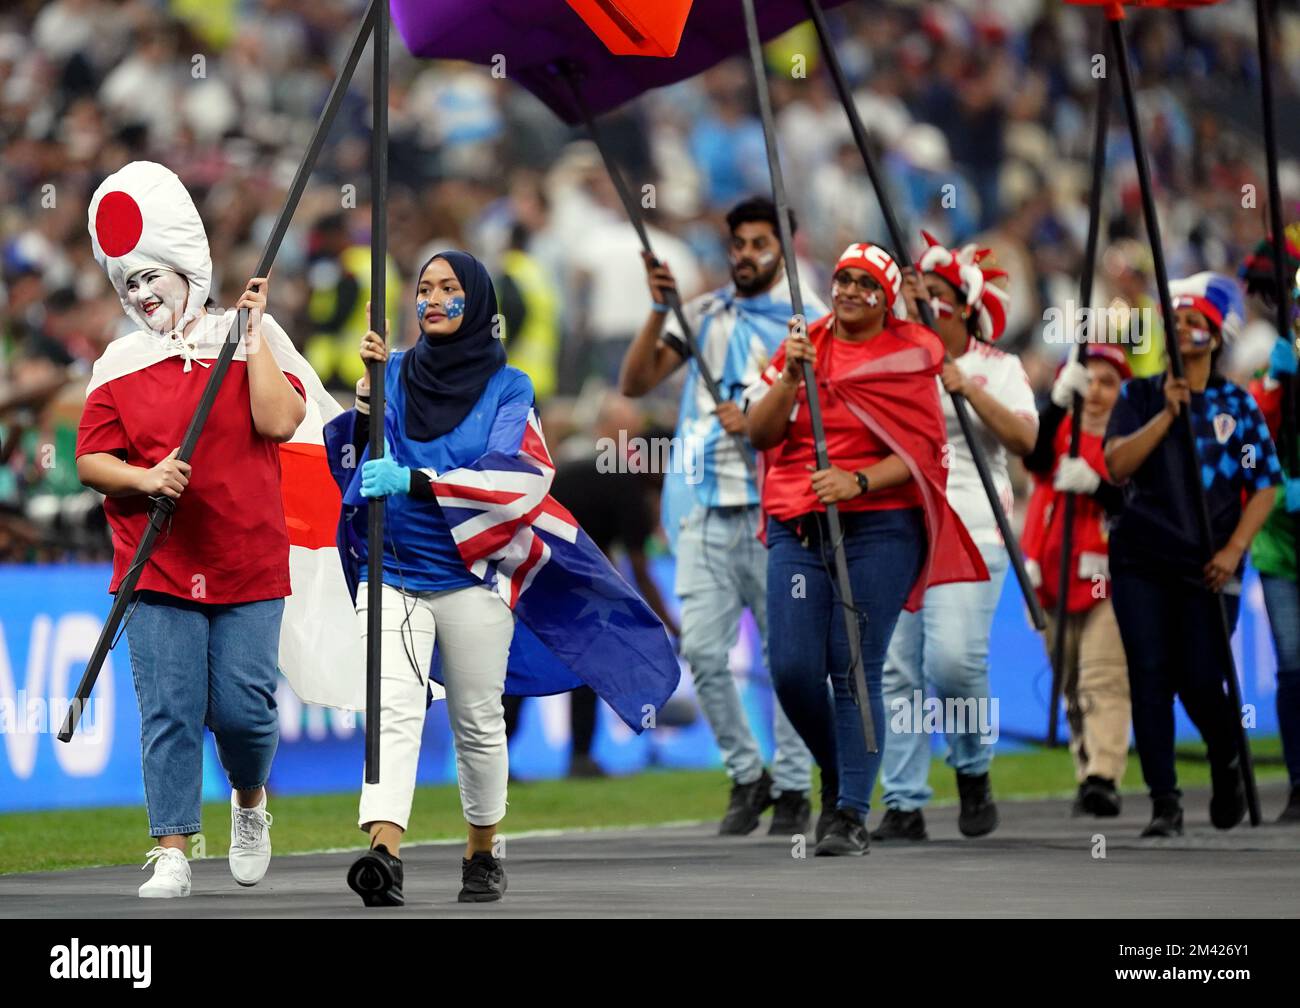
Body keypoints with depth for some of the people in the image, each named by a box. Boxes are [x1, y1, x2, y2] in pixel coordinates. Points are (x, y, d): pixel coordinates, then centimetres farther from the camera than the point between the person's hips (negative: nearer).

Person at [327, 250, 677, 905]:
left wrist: (414, 482, -24)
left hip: (473, 575, -1)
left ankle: (483, 853, 24)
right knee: (392, 711, -15)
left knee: (477, 722, 8)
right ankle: (384, 853, -28)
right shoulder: (395, 373, 8)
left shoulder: (507, 387, 0)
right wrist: (366, 393, -13)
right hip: (391, 573, 1)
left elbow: (520, 475, -14)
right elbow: (351, 459, 4)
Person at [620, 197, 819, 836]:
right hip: (705, 507, 2)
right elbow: (635, 383, 6)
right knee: (701, 649, -4)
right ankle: (746, 776, 11)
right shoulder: (703, 316, 13)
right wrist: (659, 312, -5)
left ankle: (792, 789, 9)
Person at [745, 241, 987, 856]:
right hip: (797, 529, 3)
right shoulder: (800, 346, 14)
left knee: (855, 670, -10)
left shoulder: (909, 358, 3)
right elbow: (760, 434, 5)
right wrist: (791, 376, -10)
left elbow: (921, 454, -4)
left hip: (879, 529, -3)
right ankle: (836, 775, 20)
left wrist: (858, 482, -19)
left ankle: (851, 815, -9)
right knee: (793, 668, -6)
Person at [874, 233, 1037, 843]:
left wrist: (967, 388, -14)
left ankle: (973, 771, 6)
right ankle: (904, 804, 1)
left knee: (953, 656, -19)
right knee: (899, 668, -3)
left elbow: (1024, 439, -8)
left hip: (970, 529, -3)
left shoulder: (997, 368, 8)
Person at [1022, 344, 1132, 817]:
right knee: (1072, 687, 7)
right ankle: (1085, 774, 13)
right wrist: (1059, 399, -25)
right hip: (1056, 573, 3)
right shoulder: (1060, 430, 11)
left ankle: (1104, 779, -24)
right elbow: (1033, 457, -12)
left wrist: (1096, 484, -22)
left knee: (1105, 678, -16)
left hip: (1107, 573, -3)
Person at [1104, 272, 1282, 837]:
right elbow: (1117, 465, -5)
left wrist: (1233, 550, -8)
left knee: (1199, 682, -6)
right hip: (1141, 560, 2)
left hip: (1208, 568, -1)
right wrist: (1168, 414, -12)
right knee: (1149, 677, -6)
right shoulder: (1140, 397, 9)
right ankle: (1164, 803, -3)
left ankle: (1227, 764, 25)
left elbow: (1265, 487, 4)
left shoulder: (1236, 404, 6)